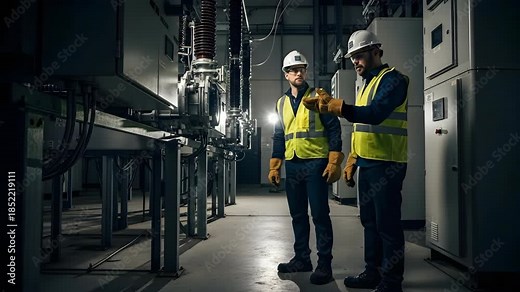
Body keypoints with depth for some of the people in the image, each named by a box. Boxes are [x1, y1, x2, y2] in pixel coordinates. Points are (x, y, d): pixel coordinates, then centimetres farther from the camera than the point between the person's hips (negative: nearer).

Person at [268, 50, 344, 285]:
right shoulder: (281, 103, 14)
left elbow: (334, 129, -5)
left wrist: (334, 163, -13)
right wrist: (274, 167, 12)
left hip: (316, 164, -5)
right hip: (292, 166, 5)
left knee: (319, 214, -4)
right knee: (298, 215, 11)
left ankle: (324, 264, 4)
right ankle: (302, 258, 23)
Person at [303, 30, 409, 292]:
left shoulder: (392, 79, -9)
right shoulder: (367, 84, 20)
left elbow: (375, 113, -27)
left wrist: (334, 106, -34)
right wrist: (351, 161, 19)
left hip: (386, 165, -9)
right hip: (367, 163, 10)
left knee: (387, 224, -3)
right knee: (369, 221, 15)